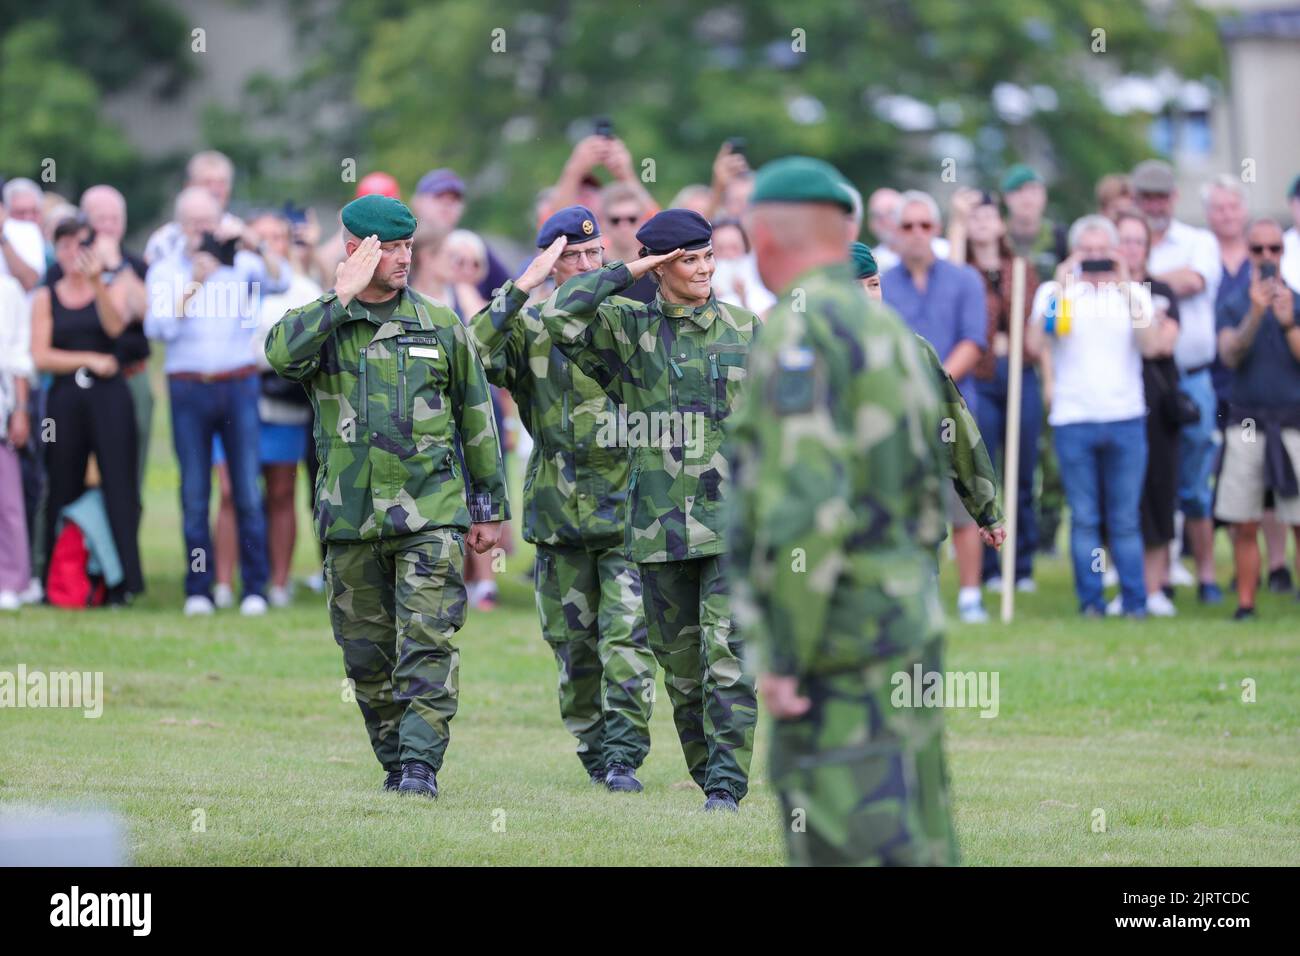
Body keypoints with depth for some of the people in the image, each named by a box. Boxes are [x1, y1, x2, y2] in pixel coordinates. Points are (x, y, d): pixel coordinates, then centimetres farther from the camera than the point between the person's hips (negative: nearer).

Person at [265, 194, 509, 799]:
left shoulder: (440, 326, 8)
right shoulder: (317, 323, 5)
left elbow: (476, 420, 13)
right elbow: (281, 354, -19)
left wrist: (489, 509, 13)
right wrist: (342, 297, -17)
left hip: (431, 515, -1)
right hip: (350, 518, 1)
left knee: (427, 642, -13)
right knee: (365, 652, 7)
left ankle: (421, 765, -13)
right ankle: (395, 761, 20)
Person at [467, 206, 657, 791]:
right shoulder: (529, 326, 4)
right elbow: (473, 356, -16)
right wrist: (520, 289, -18)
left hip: (628, 502, -1)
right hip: (559, 512, 1)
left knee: (627, 632, -11)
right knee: (573, 640, 8)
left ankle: (624, 754, -11)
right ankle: (592, 748, 20)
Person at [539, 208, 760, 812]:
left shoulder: (743, 329, 8)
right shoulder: (628, 329, 3)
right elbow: (560, 317, -15)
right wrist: (627, 274, -9)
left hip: (733, 520, -1)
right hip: (660, 524, 1)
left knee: (727, 654, -12)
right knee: (680, 663, 7)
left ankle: (727, 784, -14)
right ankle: (707, 774, 19)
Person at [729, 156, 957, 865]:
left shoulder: (799, 333, -14)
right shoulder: (885, 324, 17)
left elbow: (805, 508, -22)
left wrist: (783, 656, -19)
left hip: (840, 646, -10)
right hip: (905, 620, 10)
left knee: (851, 848, -11)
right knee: (914, 843, 12)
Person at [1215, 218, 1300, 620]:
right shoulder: (1234, 307, 9)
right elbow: (1231, 355, -7)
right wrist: (1256, 313, -20)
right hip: (1245, 423, 1)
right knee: (1244, 525, 1)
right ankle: (1245, 604, 6)